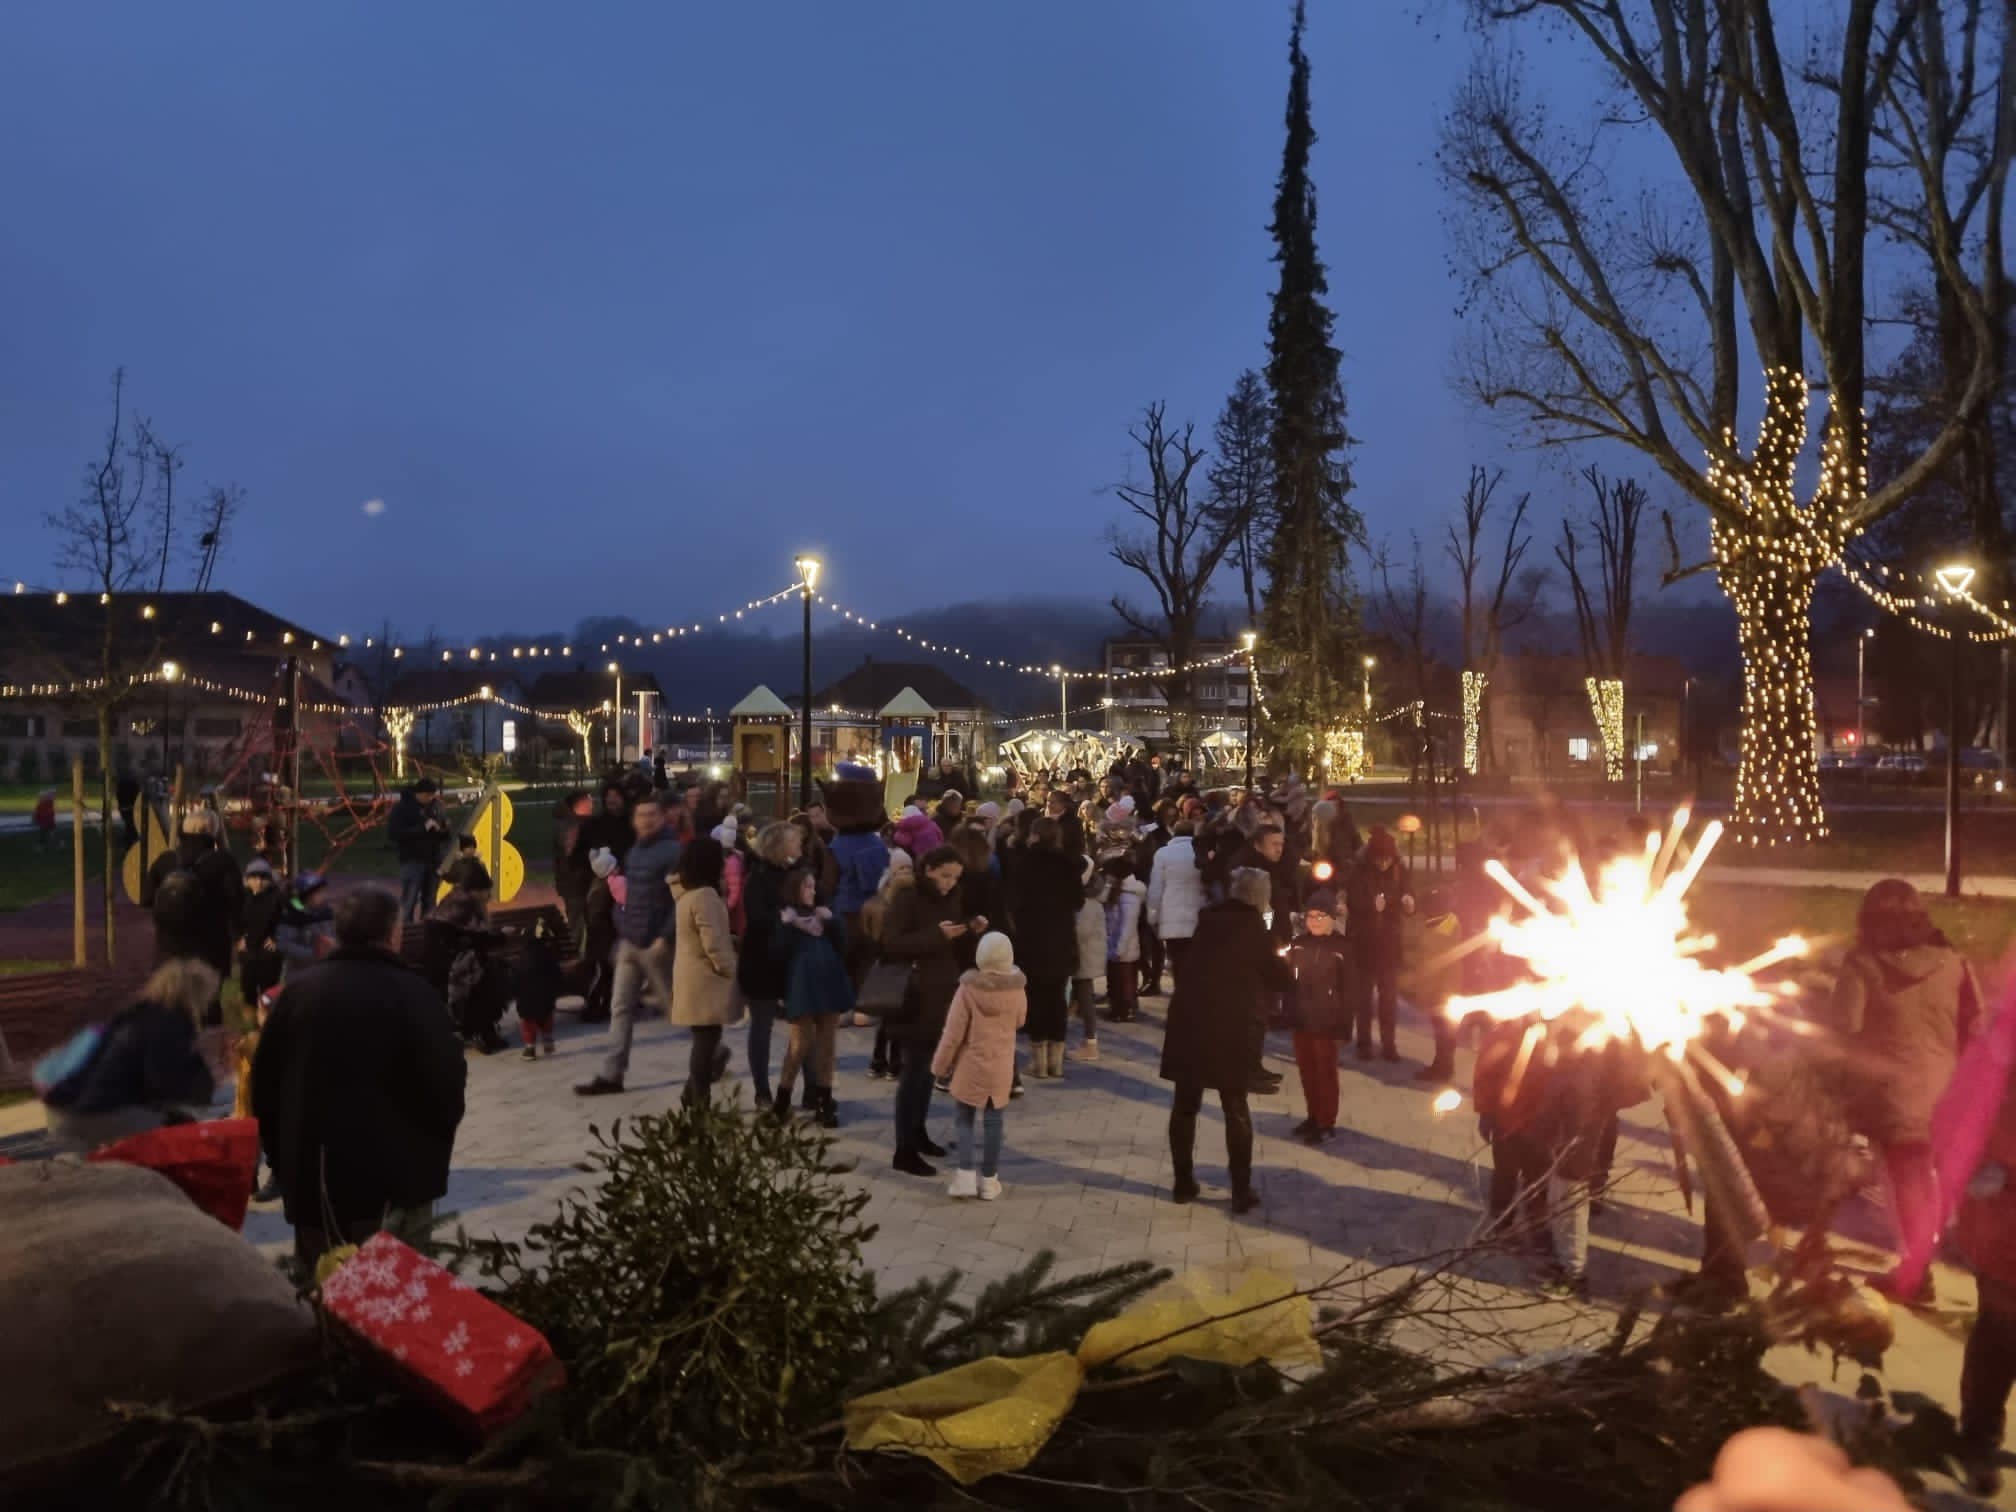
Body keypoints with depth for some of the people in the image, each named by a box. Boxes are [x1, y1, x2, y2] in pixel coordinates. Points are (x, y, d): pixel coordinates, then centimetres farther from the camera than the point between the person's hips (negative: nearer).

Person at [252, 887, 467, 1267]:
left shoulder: (299, 990, 5)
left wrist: (284, 1163, 18)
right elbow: (447, 1082, -17)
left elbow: (265, 1082, 9)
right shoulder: (410, 992, -13)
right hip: (393, 1179, -5)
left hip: (312, 1179, 5)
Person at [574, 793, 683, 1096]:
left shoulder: (672, 851, -14)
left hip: (655, 943, -8)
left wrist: (665, 937, -23)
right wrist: (622, 930, 13)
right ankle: (611, 1075, 9)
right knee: (620, 1008, 6)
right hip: (629, 942, 8)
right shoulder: (634, 852, 12)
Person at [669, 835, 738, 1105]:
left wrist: (732, 940, 14)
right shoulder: (705, 896, -21)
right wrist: (728, 969, -11)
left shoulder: (687, 893, 10)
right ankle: (700, 1102, 2)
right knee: (707, 1039, -3)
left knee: (704, 1039, 18)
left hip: (694, 978, 9)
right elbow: (713, 943, -24)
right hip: (706, 980, -9)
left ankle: (694, 1096, 24)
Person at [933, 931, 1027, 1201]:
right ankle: (988, 1179, 16)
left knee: (964, 1120, 12)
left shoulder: (968, 989, -17)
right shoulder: (1018, 991, -6)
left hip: (970, 1068, -2)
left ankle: (965, 1175, 4)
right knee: (992, 1122, 10)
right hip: (1001, 1070, 2)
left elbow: (953, 1034, -13)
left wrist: (940, 1067, -1)